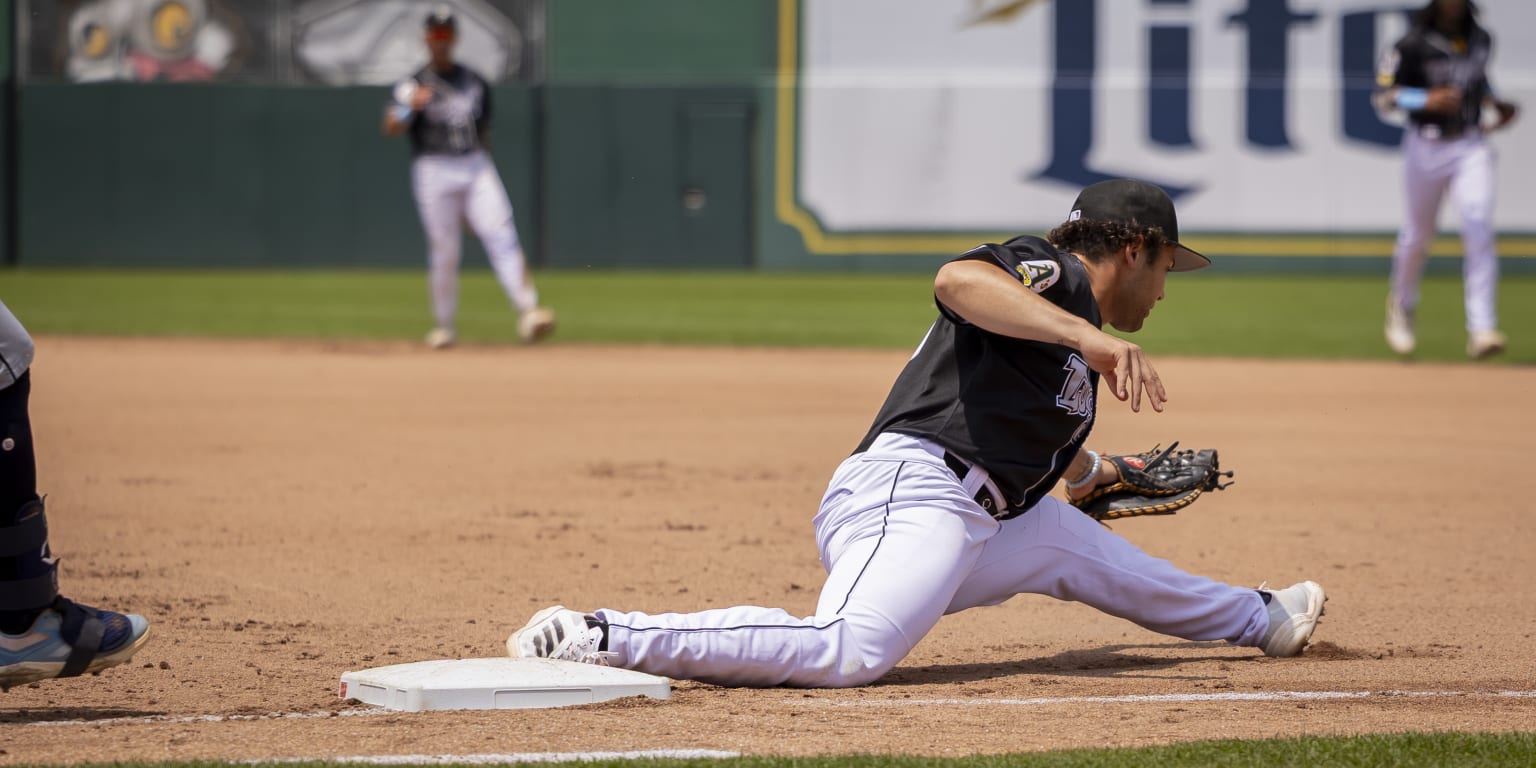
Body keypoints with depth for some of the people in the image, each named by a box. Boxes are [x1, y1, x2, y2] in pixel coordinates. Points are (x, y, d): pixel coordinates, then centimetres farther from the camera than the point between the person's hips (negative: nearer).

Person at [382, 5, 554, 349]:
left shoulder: (475, 82, 16)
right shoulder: (414, 85, 3)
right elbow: (391, 128, -13)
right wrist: (409, 107, -32)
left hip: (476, 166, 2)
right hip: (434, 172, -2)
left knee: (501, 234, -14)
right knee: (443, 252, -1)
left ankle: (528, 310, -23)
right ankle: (444, 326, 13)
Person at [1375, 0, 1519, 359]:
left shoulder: (1481, 40, 6)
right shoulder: (1413, 44, -10)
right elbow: (1384, 96, -10)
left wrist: (1496, 103, 7)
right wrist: (1426, 100, -25)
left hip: (1470, 145, 2)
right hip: (1426, 147, -2)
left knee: (1479, 228, -15)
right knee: (1418, 235, 12)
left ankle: (1481, 330, -19)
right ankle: (1401, 307, 42)